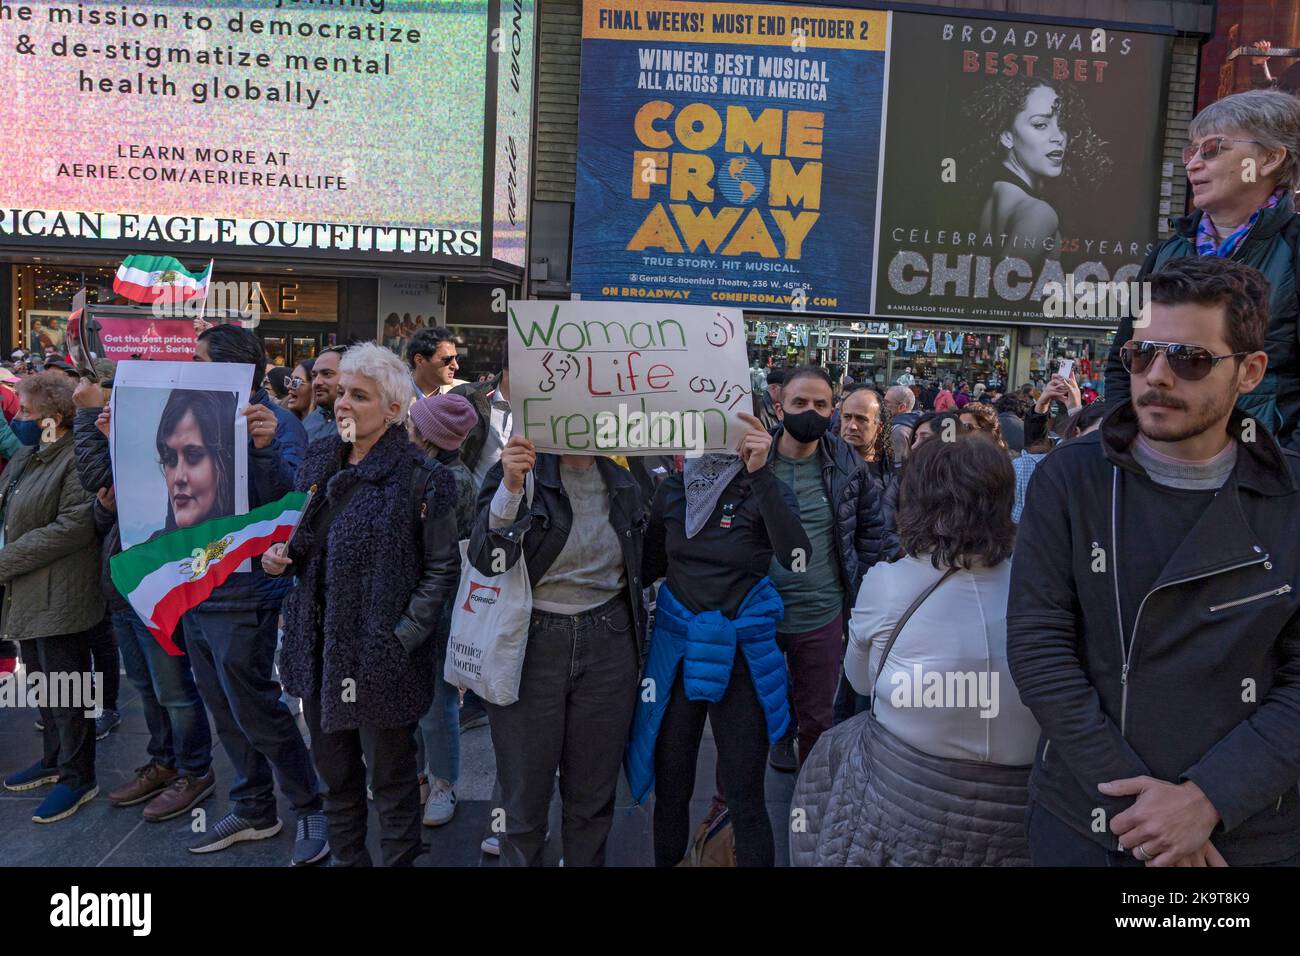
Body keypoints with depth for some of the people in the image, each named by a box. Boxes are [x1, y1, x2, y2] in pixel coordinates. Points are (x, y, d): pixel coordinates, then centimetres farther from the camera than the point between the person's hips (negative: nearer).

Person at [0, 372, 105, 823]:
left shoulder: (77, 460, -16)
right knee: (43, 681, 19)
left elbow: (73, 527, -23)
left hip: (58, 597, -9)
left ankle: (77, 777, 14)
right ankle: (54, 760, 34)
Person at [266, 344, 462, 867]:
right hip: (317, 646, 6)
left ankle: (399, 859, 30)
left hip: (380, 657, -6)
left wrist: (402, 637, -16)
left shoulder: (419, 479, -13)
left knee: (390, 779, 9)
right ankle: (346, 857, 40)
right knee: (334, 773, 20)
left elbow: (442, 569, -11)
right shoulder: (318, 460, 7)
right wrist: (282, 555, -2)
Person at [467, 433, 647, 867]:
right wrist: (510, 487, -28)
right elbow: (484, 559, -17)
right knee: (525, 797, 8)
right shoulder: (519, 469, -5)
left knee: (593, 795, 14)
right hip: (530, 642, -3)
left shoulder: (623, 479, 7)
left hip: (608, 644, 3)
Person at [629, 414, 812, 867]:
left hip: (739, 653, -3)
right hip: (675, 647, 3)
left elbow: (796, 556, -26)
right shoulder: (672, 489, 4)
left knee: (745, 796, 4)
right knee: (669, 787, 14)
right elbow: (649, 566, 11)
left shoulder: (765, 490, -7)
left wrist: (761, 474, -32)